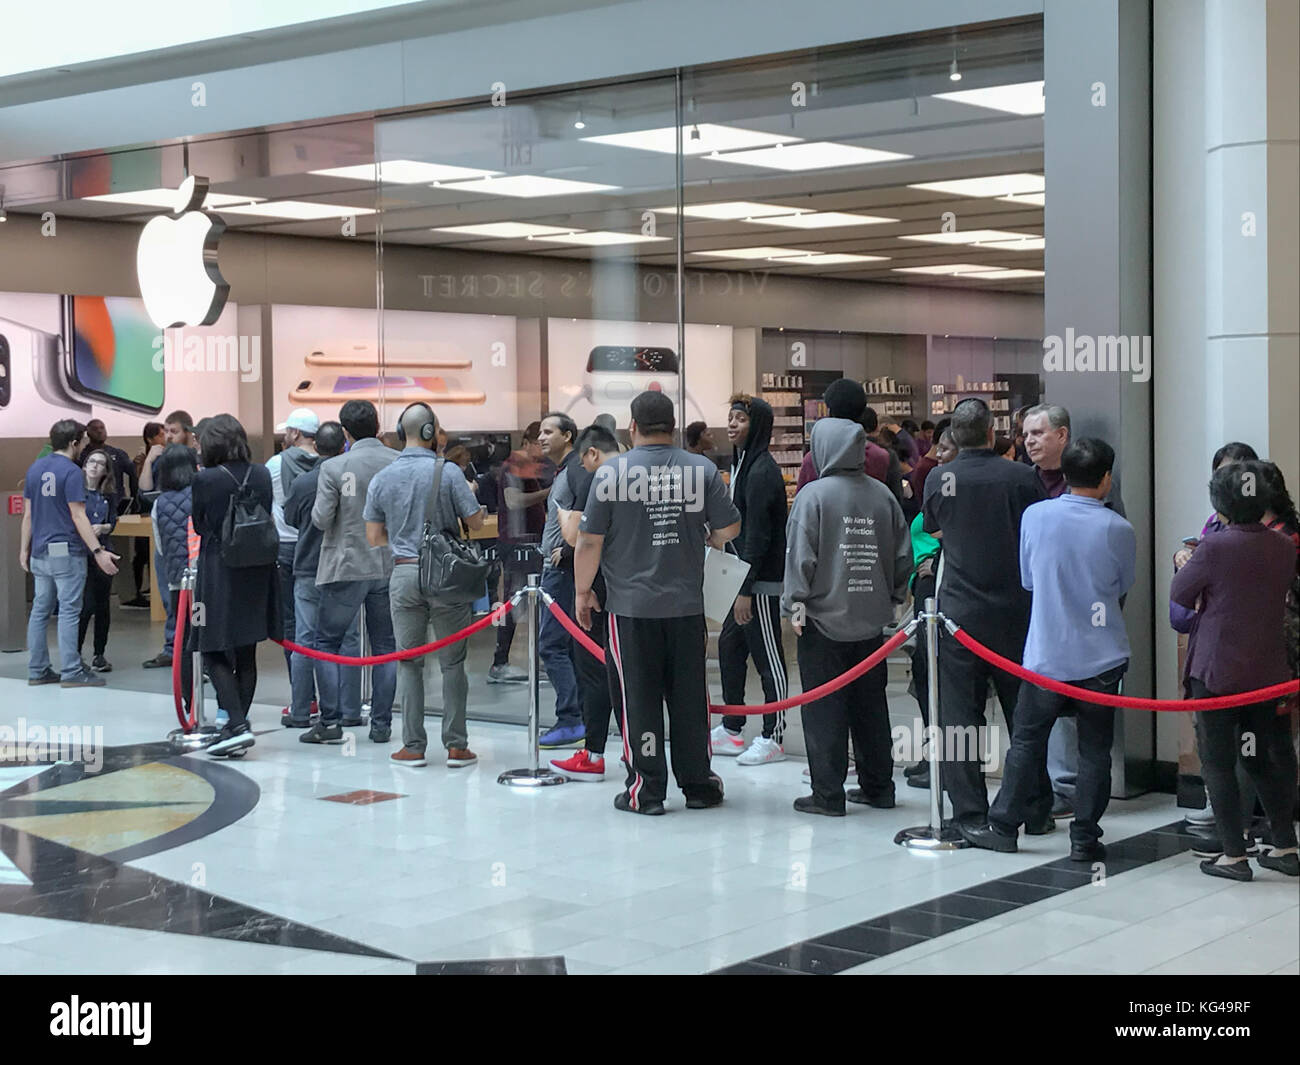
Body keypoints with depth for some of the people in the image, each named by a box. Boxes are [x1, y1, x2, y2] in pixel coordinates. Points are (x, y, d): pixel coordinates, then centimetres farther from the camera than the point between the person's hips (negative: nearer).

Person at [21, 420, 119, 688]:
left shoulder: (35, 469, 10)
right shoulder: (71, 472, -12)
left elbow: (28, 513, 13)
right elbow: (78, 517, -17)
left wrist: (24, 549, 20)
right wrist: (98, 551, -18)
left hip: (40, 553, 7)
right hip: (67, 552, -7)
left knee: (40, 610, 10)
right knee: (69, 611, -4)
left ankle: (37, 670, 14)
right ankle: (71, 672, -3)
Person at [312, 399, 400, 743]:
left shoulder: (334, 468, -11)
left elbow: (321, 519, -11)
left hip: (347, 567, -3)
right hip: (390, 567, 3)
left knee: (327, 641, 10)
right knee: (385, 646, 10)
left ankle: (331, 719, 5)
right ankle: (381, 724, 11)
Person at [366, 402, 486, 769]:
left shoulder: (381, 478, 3)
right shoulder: (447, 472, -8)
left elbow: (374, 537, 8)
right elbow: (476, 521, -5)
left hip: (403, 575, 2)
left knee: (408, 662, 8)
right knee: (452, 661, 5)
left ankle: (413, 746, 8)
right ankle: (456, 746, 6)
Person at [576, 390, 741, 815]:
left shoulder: (611, 472, -8)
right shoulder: (703, 470, -3)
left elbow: (590, 541, -6)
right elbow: (729, 527, 4)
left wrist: (582, 592, 7)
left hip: (631, 605, -2)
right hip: (687, 604, 2)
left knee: (638, 699, 5)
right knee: (689, 696, 12)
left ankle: (646, 790, 8)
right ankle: (697, 785, 21)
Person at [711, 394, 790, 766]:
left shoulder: (762, 471, -17)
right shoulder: (742, 463, 14)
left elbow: (757, 535, -21)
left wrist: (746, 589, -21)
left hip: (763, 580, -10)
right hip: (744, 576, 10)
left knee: (767, 655, -3)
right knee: (730, 645, 14)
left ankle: (774, 738, 4)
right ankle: (731, 729, 24)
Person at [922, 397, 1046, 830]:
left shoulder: (938, 480, -4)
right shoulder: (1022, 478, -7)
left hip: (958, 611, 0)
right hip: (1014, 611, 0)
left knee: (960, 714, 5)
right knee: (1024, 713, 10)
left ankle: (970, 813, 4)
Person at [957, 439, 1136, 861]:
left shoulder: (1035, 516, -7)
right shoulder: (1119, 530, -10)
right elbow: (1124, 587, 7)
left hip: (1046, 653, 1)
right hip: (1101, 656, -1)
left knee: (1026, 742, 12)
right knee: (1094, 750, 8)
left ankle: (1003, 826, 19)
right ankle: (1084, 838, 12)